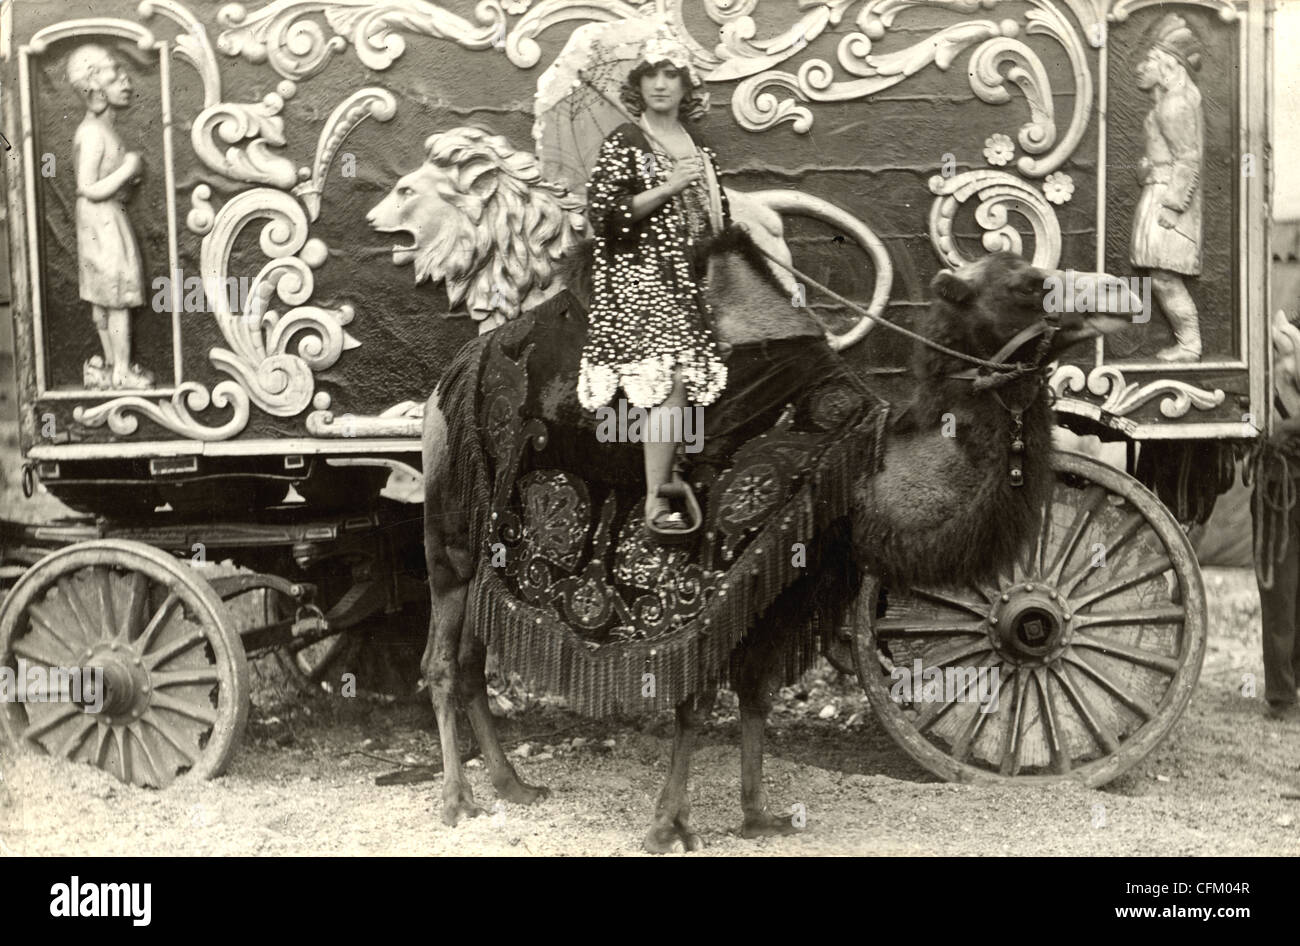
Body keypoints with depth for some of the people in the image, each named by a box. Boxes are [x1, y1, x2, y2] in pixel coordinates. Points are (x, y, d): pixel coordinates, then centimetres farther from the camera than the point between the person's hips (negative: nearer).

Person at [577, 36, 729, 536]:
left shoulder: (697, 145, 14)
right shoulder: (623, 143, -7)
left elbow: (715, 211, 27)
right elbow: (603, 213, -16)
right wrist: (670, 186, -20)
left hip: (685, 279, 7)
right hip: (641, 278, -7)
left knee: (686, 379, 9)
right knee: (670, 381, -16)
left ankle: (666, 473, 25)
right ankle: (654, 503, -13)